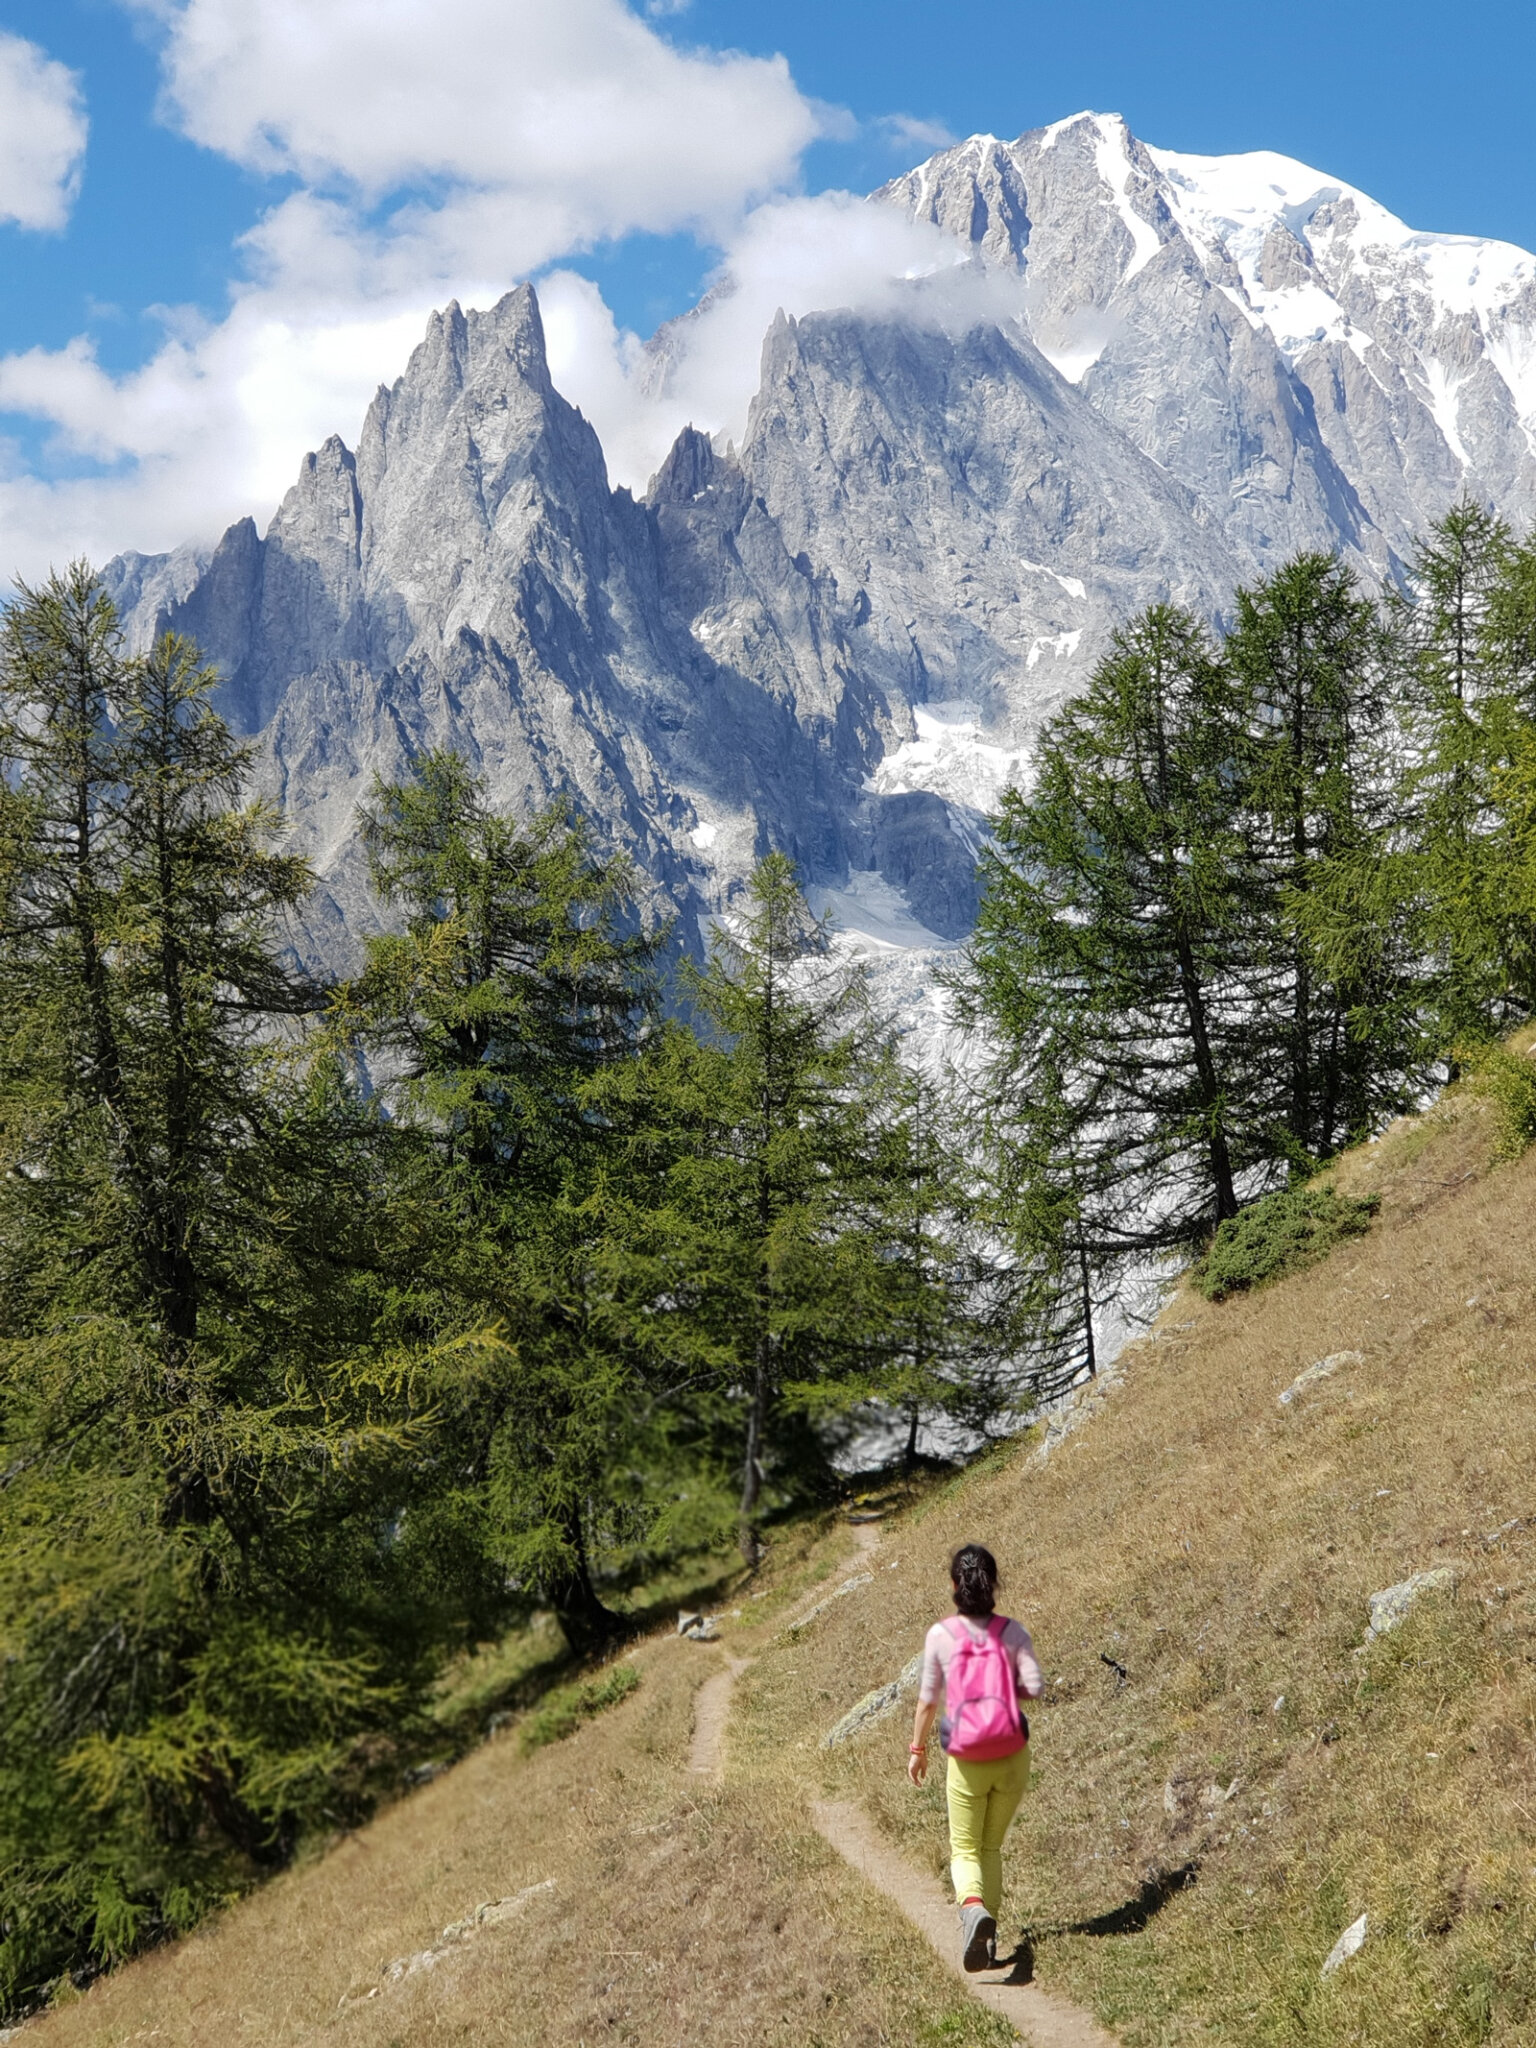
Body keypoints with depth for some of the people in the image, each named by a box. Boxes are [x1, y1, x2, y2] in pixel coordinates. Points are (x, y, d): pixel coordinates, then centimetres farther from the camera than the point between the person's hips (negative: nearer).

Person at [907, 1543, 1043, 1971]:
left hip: (967, 1762, -2)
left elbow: (928, 1698, -2)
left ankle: (973, 1907, -20)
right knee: (992, 1846, 20)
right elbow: (1035, 1687, -12)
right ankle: (987, 1937, 19)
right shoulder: (1013, 1632, -5)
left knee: (965, 1850, 11)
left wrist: (917, 1749, 11)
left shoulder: (940, 1635, -7)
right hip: (1012, 1757, 2)